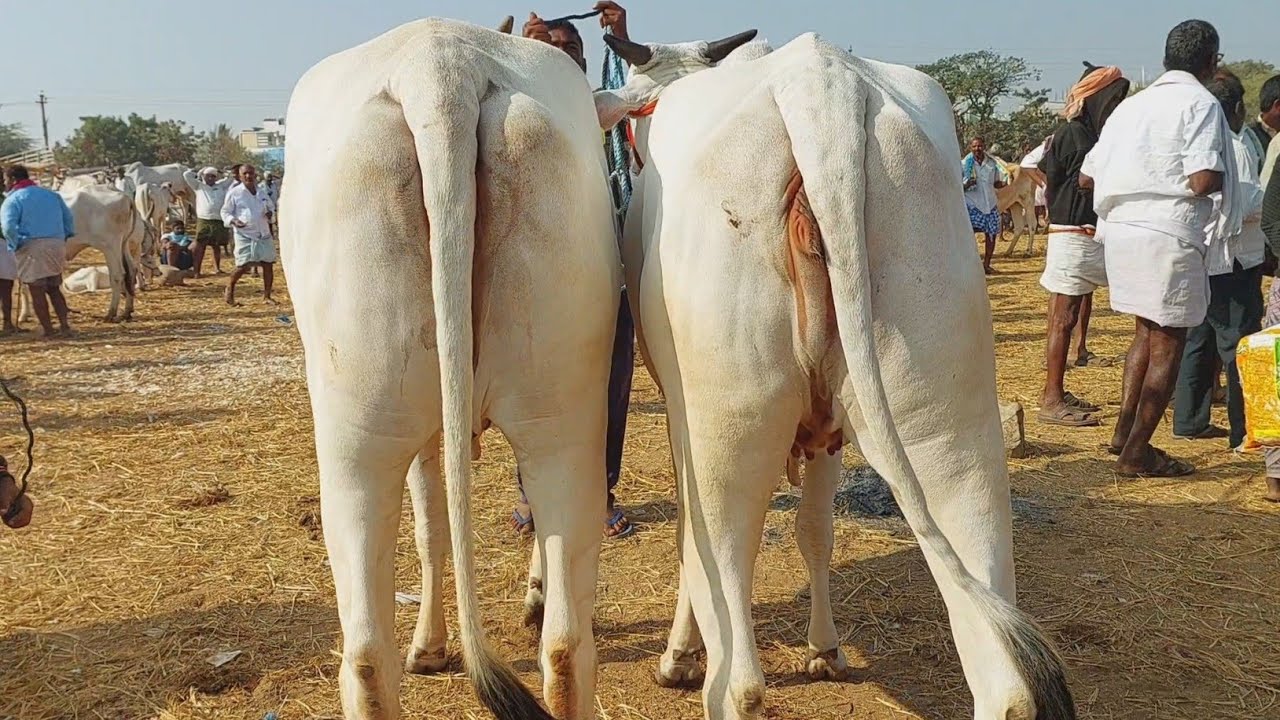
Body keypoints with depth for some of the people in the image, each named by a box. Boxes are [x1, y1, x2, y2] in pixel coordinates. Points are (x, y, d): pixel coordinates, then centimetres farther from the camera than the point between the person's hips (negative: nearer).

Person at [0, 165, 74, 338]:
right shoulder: (52, 195, 16)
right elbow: (69, 219, 14)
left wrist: (17, 245, -7)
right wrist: (65, 237, 14)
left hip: (31, 248, -5)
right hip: (56, 245, 5)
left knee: (37, 291, 2)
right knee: (54, 288, 15)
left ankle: (48, 331, 1)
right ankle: (65, 326, 4)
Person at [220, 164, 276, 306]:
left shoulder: (262, 191, 10)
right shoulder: (234, 193, -5)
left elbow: (270, 206, 23)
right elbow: (225, 212, 0)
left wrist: (270, 213, 0)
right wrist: (233, 221, -20)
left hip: (264, 235, 5)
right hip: (245, 235, -5)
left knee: (268, 264, 4)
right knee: (243, 266, -11)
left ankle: (267, 296, 17)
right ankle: (229, 291, 14)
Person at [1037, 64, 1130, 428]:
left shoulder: (1096, 134, 16)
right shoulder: (1071, 134, -10)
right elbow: (1054, 186, -11)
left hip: (1093, 236, 9)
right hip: (1073, 236, -9)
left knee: (1071, 314, 12)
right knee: (1064, 317, -7)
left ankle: (1057, 393, 19)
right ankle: (1052, 401, -4)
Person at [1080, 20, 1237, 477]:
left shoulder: (1132, 105, 16)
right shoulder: (1200, 104, -5)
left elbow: (1087, 177, 16)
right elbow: (1203, 181, -17)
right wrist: (1221, 177, 5)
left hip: (1119, 228, 7)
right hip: (1168, 234, -7)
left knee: (1148, 331, 21)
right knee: (1168, 343, 2)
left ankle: (1125, 431, 22)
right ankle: (1136, 454, 5)